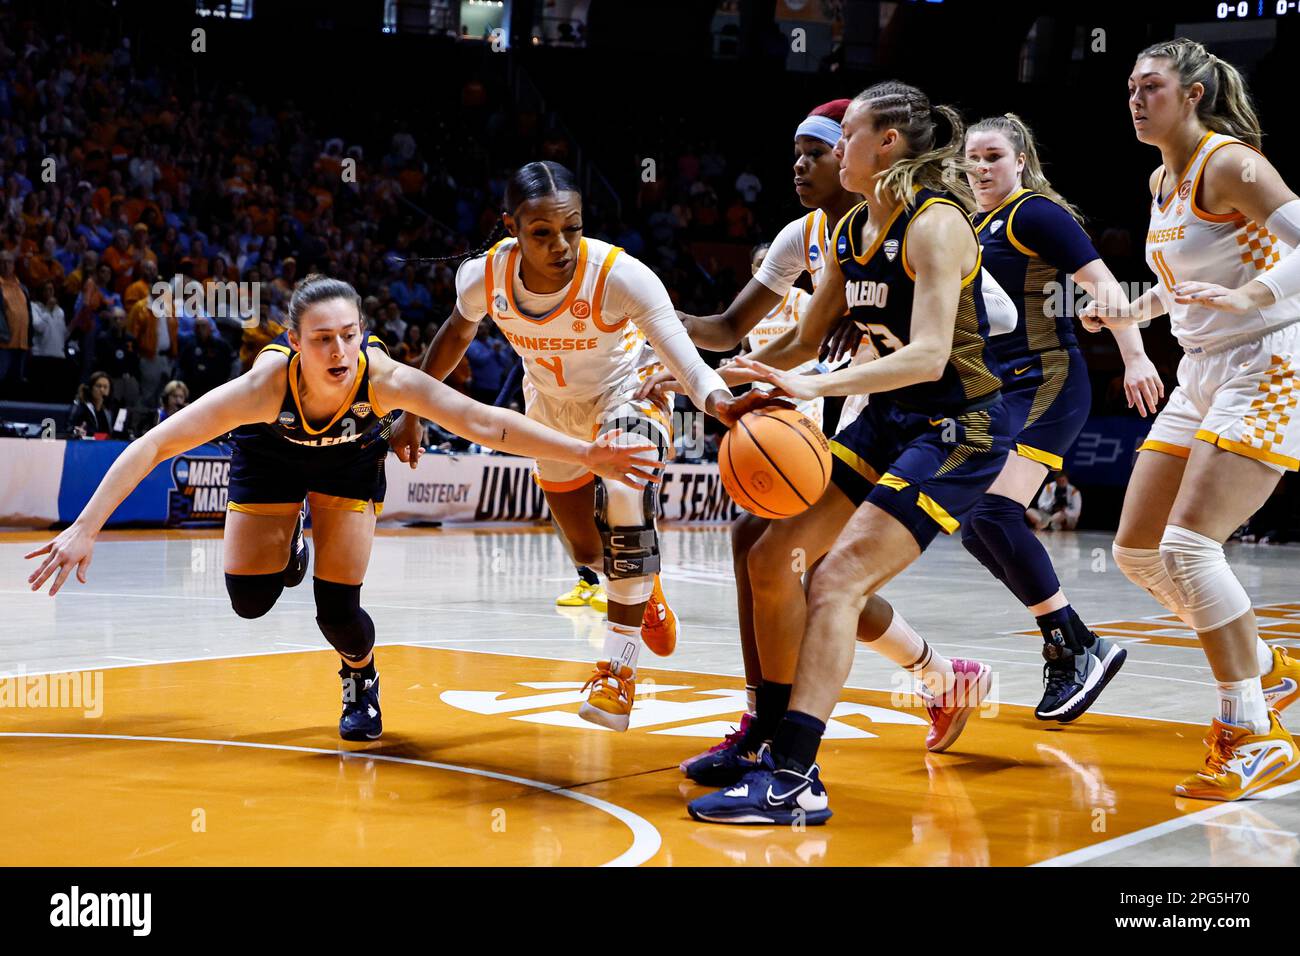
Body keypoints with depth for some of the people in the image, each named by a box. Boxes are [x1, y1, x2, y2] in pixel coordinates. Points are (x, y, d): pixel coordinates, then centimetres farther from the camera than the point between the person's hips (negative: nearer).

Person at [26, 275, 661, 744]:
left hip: (350, 459, 0)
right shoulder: (266, 383, -42)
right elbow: (155, 445, -41)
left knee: (338, 613, -8)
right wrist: (85, 530, -48)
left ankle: (361, 679, 28)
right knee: (250, 601, -7)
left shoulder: (384, 378, -39)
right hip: (273, 452, 0)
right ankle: (293, 548, 29)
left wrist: (585, 455, -45)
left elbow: (488, 424, -37)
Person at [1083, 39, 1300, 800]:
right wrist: (1132, 311, 14)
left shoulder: (1229, 164, -13)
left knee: (1188, 545, -21)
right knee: (1137, 550, 8)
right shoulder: (1162, 182, 13)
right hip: (1203, 376, 10)